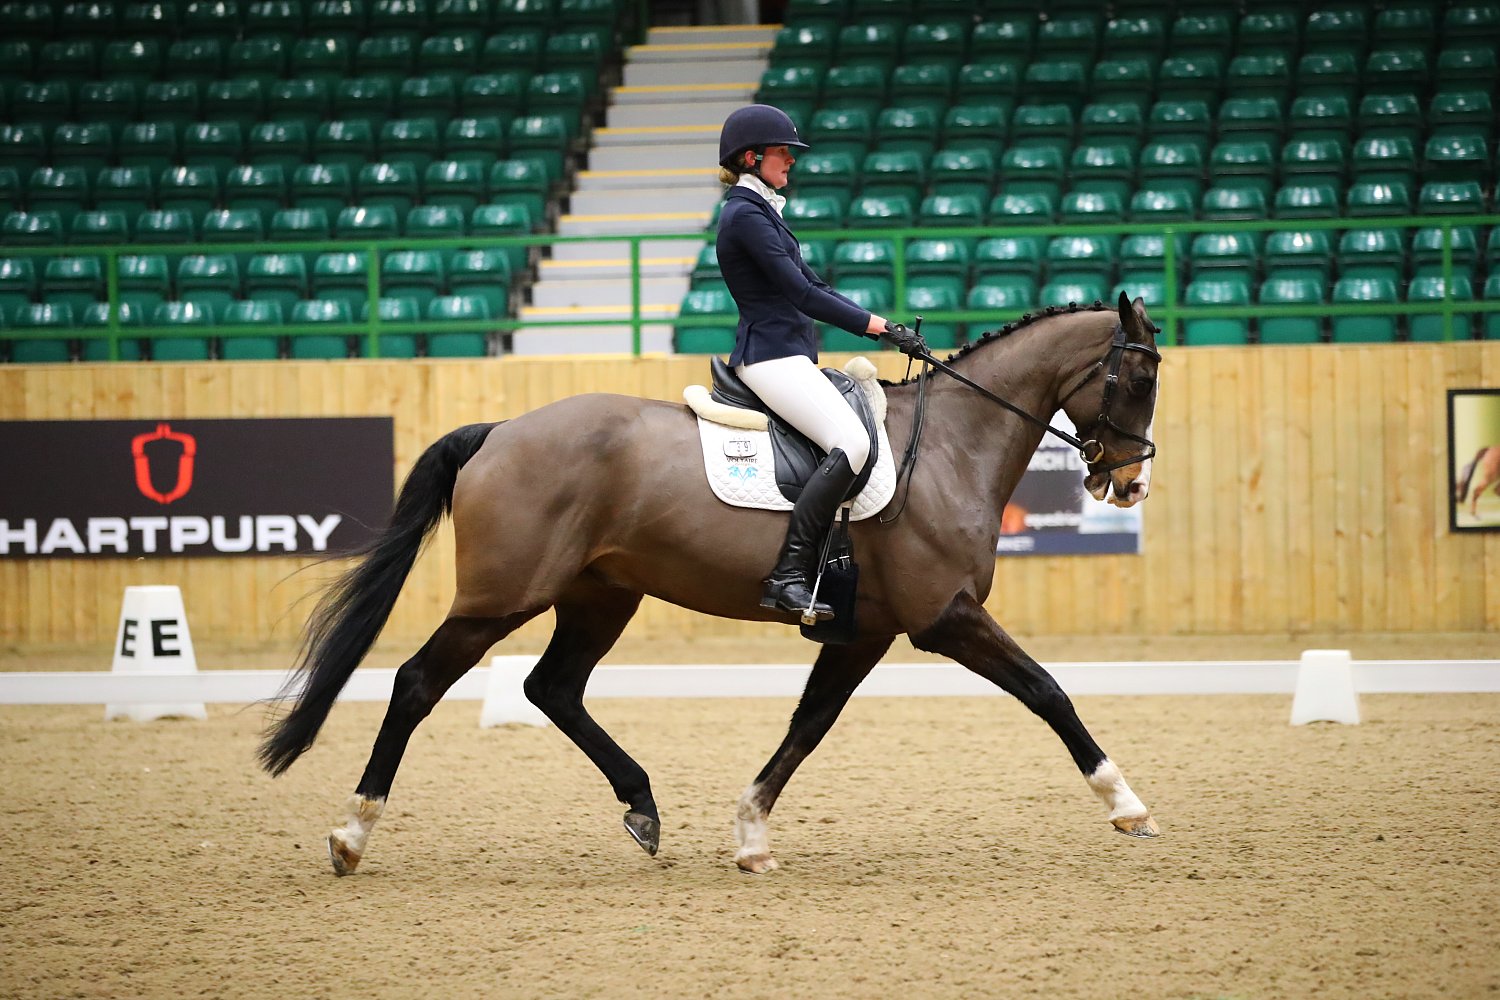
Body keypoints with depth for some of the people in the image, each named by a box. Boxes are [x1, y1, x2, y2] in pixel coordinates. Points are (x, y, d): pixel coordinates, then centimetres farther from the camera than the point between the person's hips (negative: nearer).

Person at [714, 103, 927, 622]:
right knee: (852, 443, -28)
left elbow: (812, 286, 21)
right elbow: (802, 295, -16)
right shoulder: (745, 215, -11)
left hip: (789, 357, 11)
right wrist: (882, 326, -13)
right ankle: (788, 575, -33)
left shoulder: (760, 211, 21)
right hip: (772, 357, -11)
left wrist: (883, 327, 13)